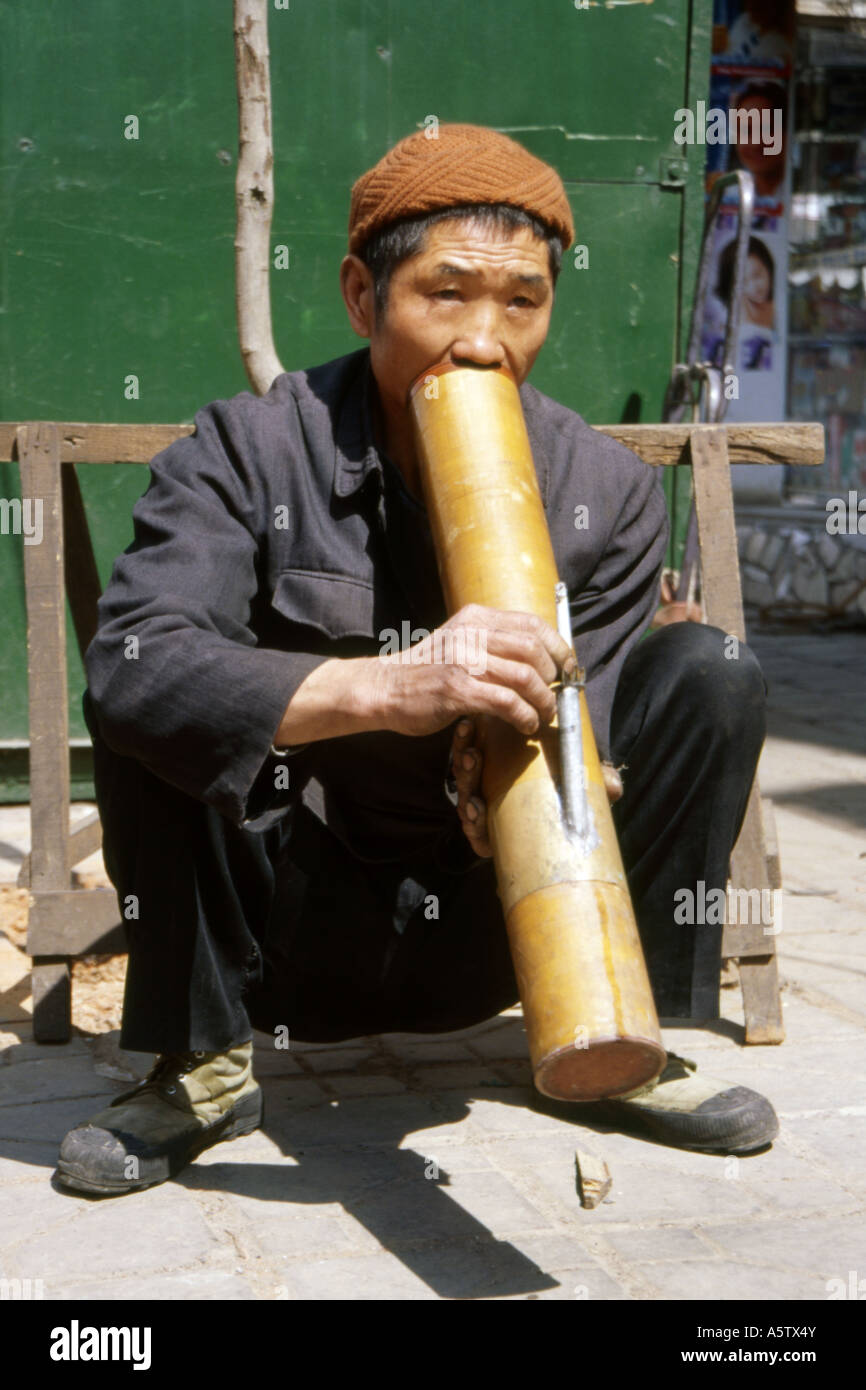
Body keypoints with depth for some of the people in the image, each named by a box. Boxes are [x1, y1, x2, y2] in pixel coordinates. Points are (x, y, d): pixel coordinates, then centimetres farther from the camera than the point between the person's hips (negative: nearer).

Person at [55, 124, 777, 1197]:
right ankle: (202, 1065, -10)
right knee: (149, 701, -26)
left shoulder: (611, 491, -6)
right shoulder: (248, 453, -14)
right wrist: (383, 687, -45)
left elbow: (578, 744, -9)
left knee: (706, 674, -14)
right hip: (287, 926, -1)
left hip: (485, 934, 2)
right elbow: (130, 662, -31)